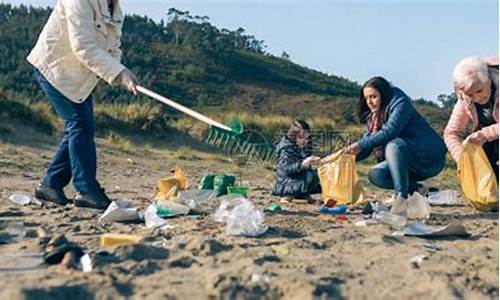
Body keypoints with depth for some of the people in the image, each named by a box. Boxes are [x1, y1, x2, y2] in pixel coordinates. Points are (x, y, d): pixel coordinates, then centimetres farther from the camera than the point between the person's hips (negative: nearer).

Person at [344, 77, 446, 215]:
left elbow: (389, 132, -29)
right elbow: (366, 142, 4)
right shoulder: (374, 118, 11)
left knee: (393, 144, -34)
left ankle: (401, 198, -41)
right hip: (412, 166, 8)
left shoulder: (400, 104, -13)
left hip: (431, 159, -8)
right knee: (375, 175, -13)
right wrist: (350, 155, -16)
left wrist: (360, 145, -33)